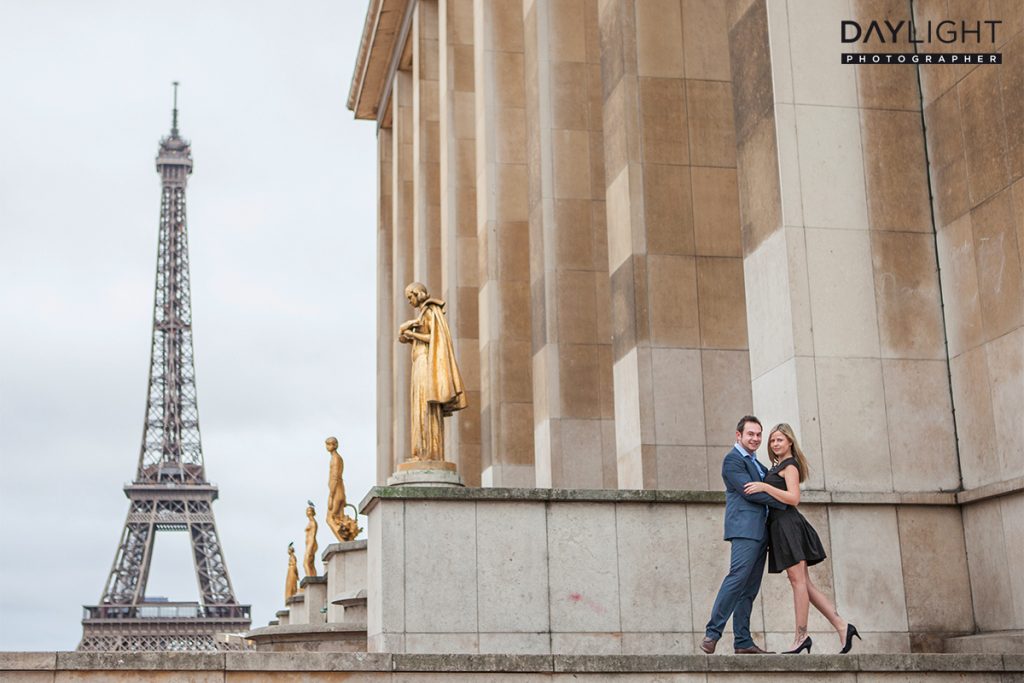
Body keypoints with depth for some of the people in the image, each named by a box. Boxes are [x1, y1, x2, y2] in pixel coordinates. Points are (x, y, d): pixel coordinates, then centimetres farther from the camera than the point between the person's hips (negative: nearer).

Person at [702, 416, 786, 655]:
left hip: (759, 532, 9)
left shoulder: (755, 463, 26)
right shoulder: (732, 460, -3)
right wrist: (785, 502, -8)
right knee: (737, 579, -19)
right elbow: (749, 491, -12)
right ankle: (712, 634, -19)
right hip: (744, 529, -9)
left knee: (749, 589, 5)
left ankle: (743, 642, 4)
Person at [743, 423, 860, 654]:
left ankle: (801, 636, -6)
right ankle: (842, 627, 6)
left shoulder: (790, 465, -5)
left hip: (788, 524, -10)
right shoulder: (776, 466, 22)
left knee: (798, 581, -7)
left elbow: (793, 498, -18)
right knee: (804, 583, 7)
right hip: (780, 526, 10)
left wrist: (764, 487, -21)